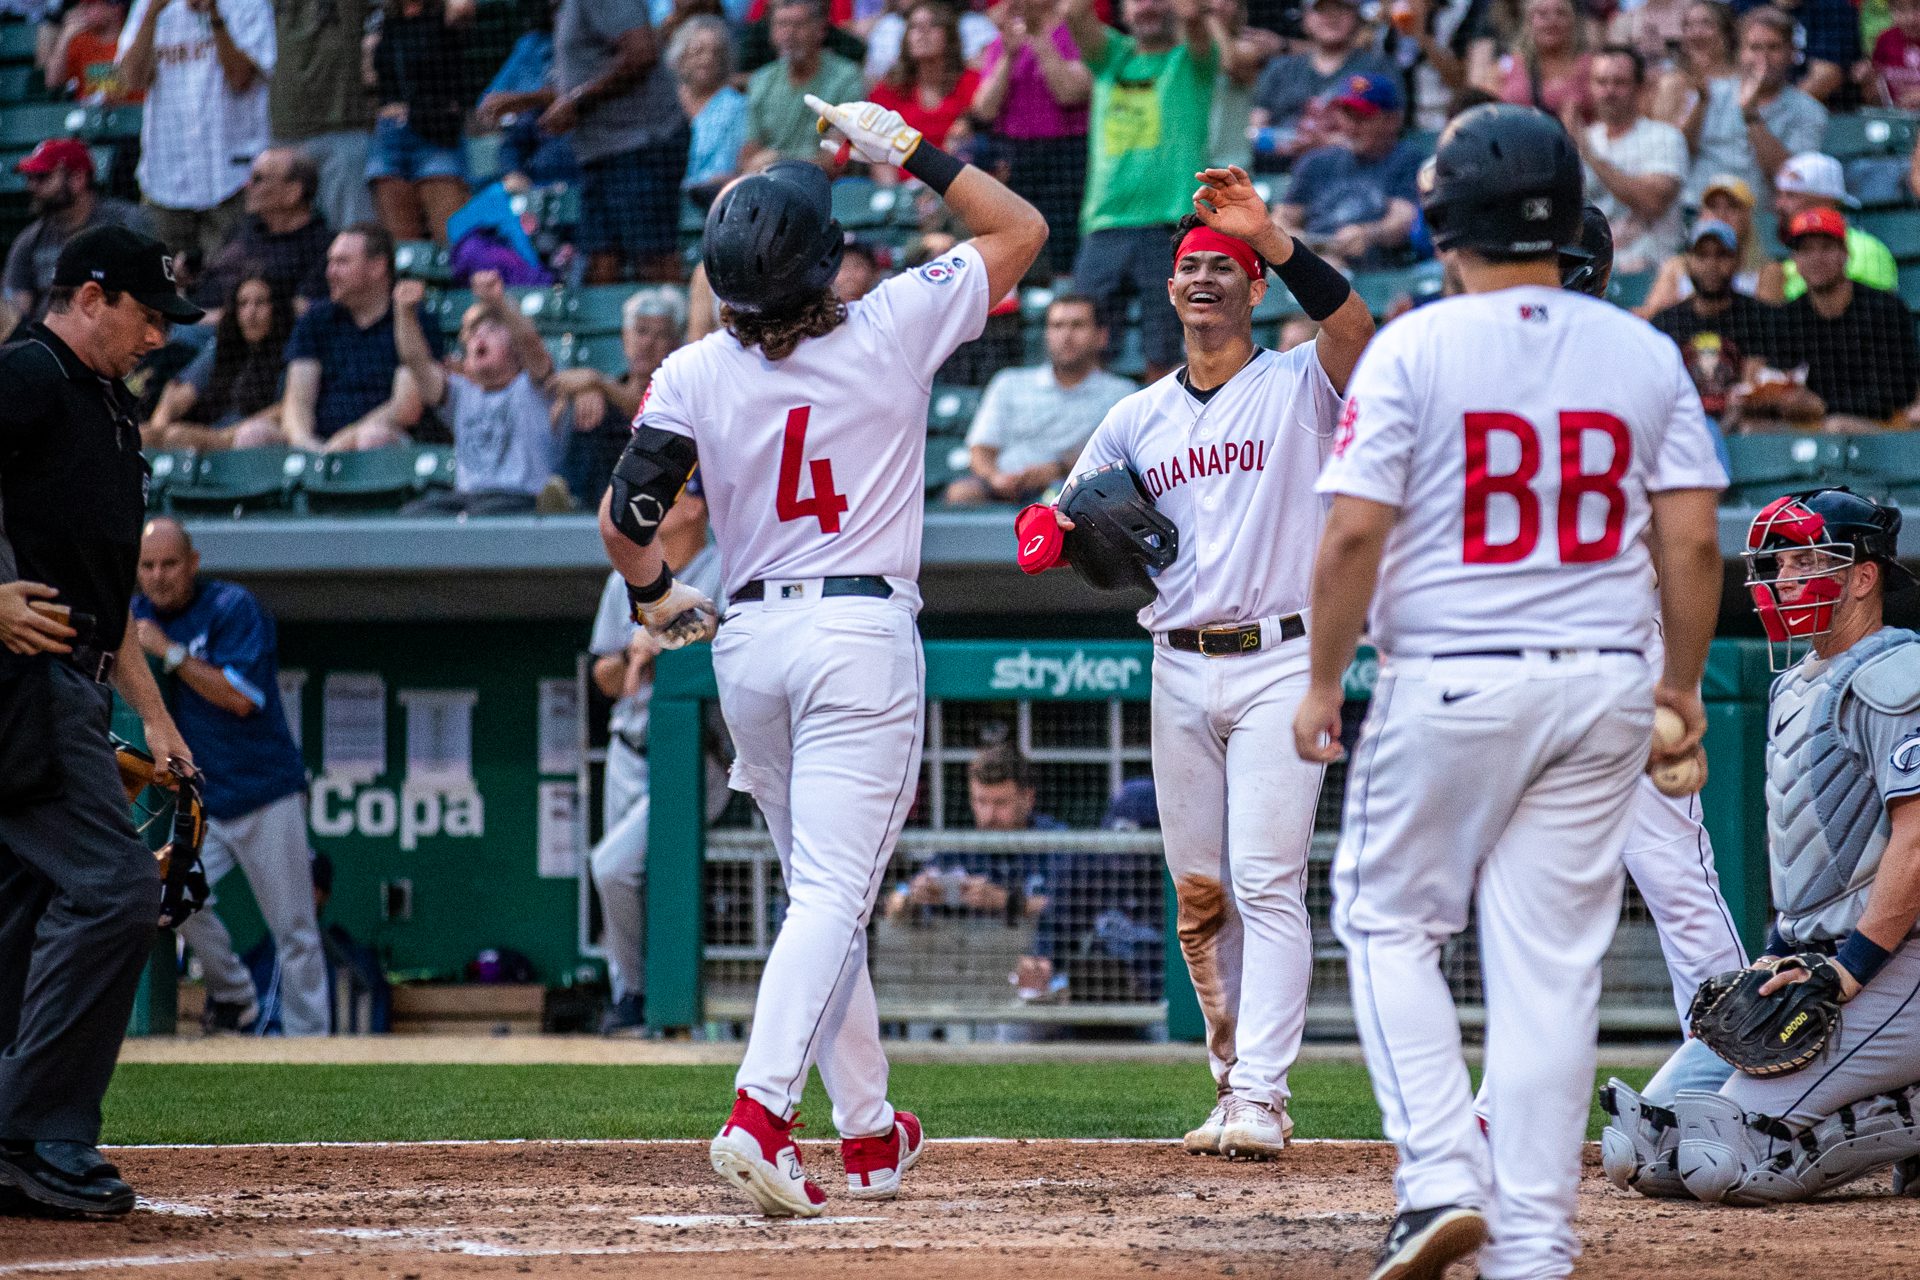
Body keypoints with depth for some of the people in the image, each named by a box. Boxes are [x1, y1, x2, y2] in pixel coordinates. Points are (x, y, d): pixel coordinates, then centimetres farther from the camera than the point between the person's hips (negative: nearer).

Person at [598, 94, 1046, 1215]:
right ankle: (760, 1114, -27)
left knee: (822, 888, 17)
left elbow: (625, 517, -3)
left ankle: (869, 1131, 21)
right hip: (863, 633, -4)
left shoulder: (695, 374, -1)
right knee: (833, 891, -9)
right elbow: (1022, 229, 6)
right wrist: (907, 150, 8)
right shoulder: (893, 331, -6)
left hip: (750, 642, 4)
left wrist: (657, 598, 16)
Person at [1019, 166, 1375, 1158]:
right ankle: (1237, 1081, 19)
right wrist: (1050, 530, -9)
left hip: (1279, 663, -5)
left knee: (1265, 879, -12)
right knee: (1199, 893, 7)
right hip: (1178, 669, 5)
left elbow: (1354, 327, -21)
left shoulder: (1298, 386, 0)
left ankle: (1262, 1096, -16)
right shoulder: (1140, 416, 16)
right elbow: (1068, 513, 16)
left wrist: (1269, 235, -28)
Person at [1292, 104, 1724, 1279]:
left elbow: (1355, 534, -11)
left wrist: (1324, 683, 0)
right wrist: (1683, 683, 14)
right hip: (1605, 688, 3)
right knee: (1553, 961, 6)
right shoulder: (1645, 354, 4)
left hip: (1448, 684, -3)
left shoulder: (1413, 350, -7)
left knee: (1388, 919, 13)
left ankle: (1443, 1177, -4)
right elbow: (1693, 540, 2)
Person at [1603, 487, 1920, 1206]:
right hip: (1815, 961, 10)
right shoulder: (1792, 687, 20)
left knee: (1722, 1159, -21)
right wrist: (1779, 955, 12)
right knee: (1635, 1153, 3)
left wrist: (1847, 971, -24)